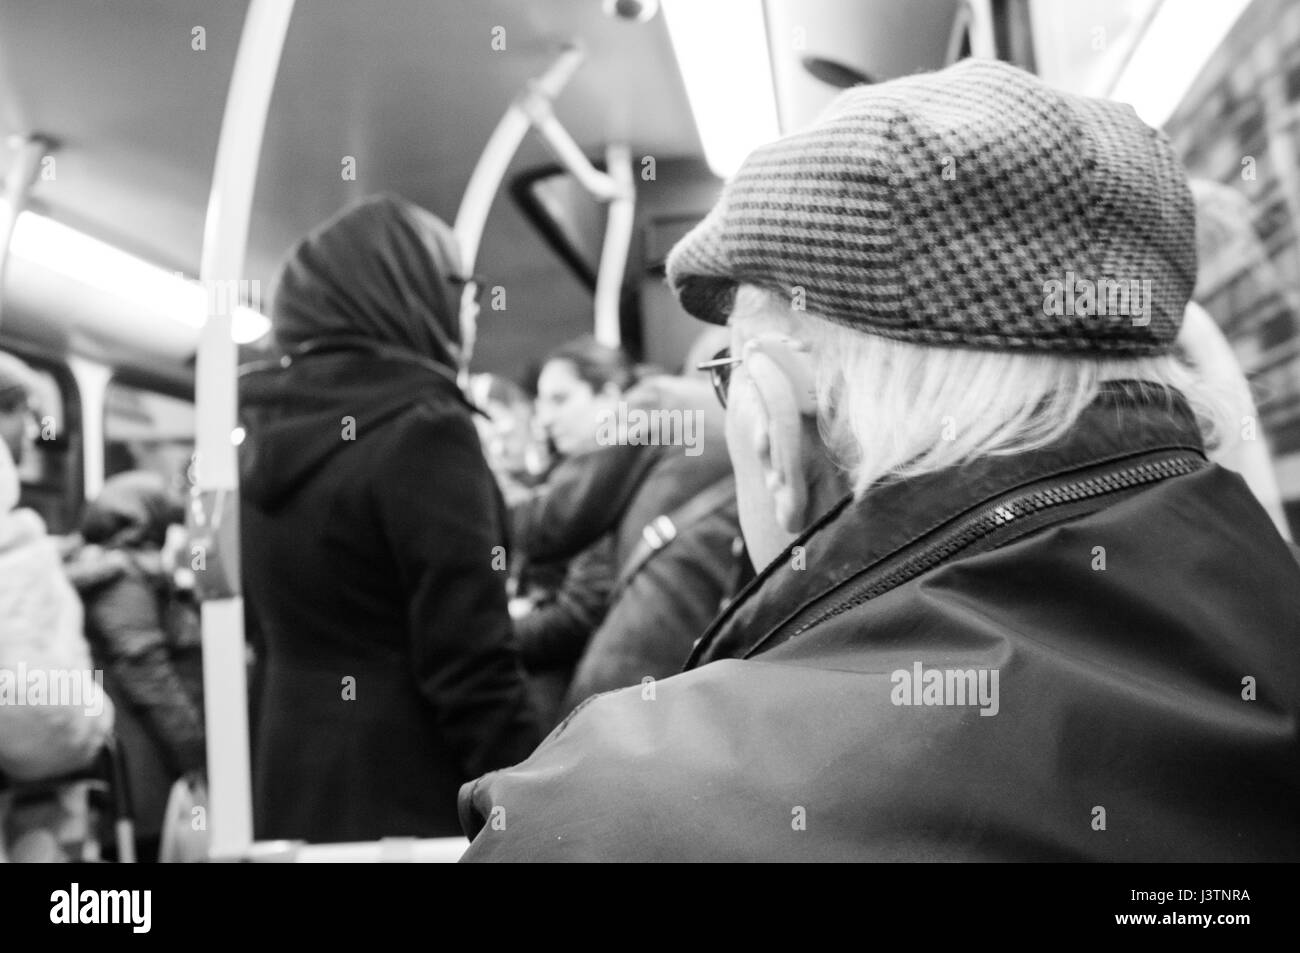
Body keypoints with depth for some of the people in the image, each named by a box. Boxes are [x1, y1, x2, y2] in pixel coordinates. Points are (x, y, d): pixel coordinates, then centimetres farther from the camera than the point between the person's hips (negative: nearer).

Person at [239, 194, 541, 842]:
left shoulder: (262, 426, 7)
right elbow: (470, 662, -19)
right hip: (412, 794, -7)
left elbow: (271, 633, 14)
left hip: (291, 787, 7)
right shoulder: (420, 423, -15)